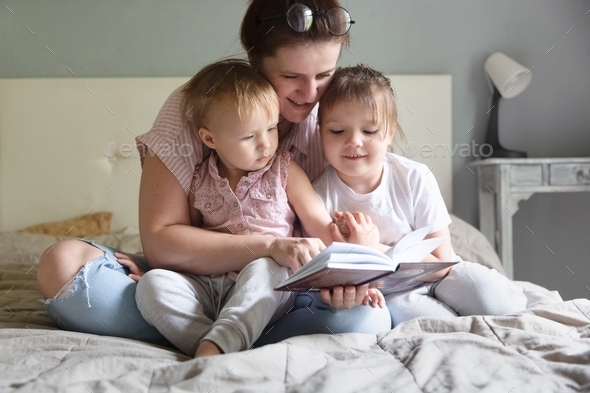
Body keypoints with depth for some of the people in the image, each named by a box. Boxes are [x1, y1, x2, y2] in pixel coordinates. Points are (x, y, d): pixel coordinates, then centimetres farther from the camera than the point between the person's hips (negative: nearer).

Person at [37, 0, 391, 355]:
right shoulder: (193, 107, -11)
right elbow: (159, 241, -14)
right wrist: (270, 246, -26)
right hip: (192, 284, 0)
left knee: (366, 317, -31)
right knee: (62, 263, -25)